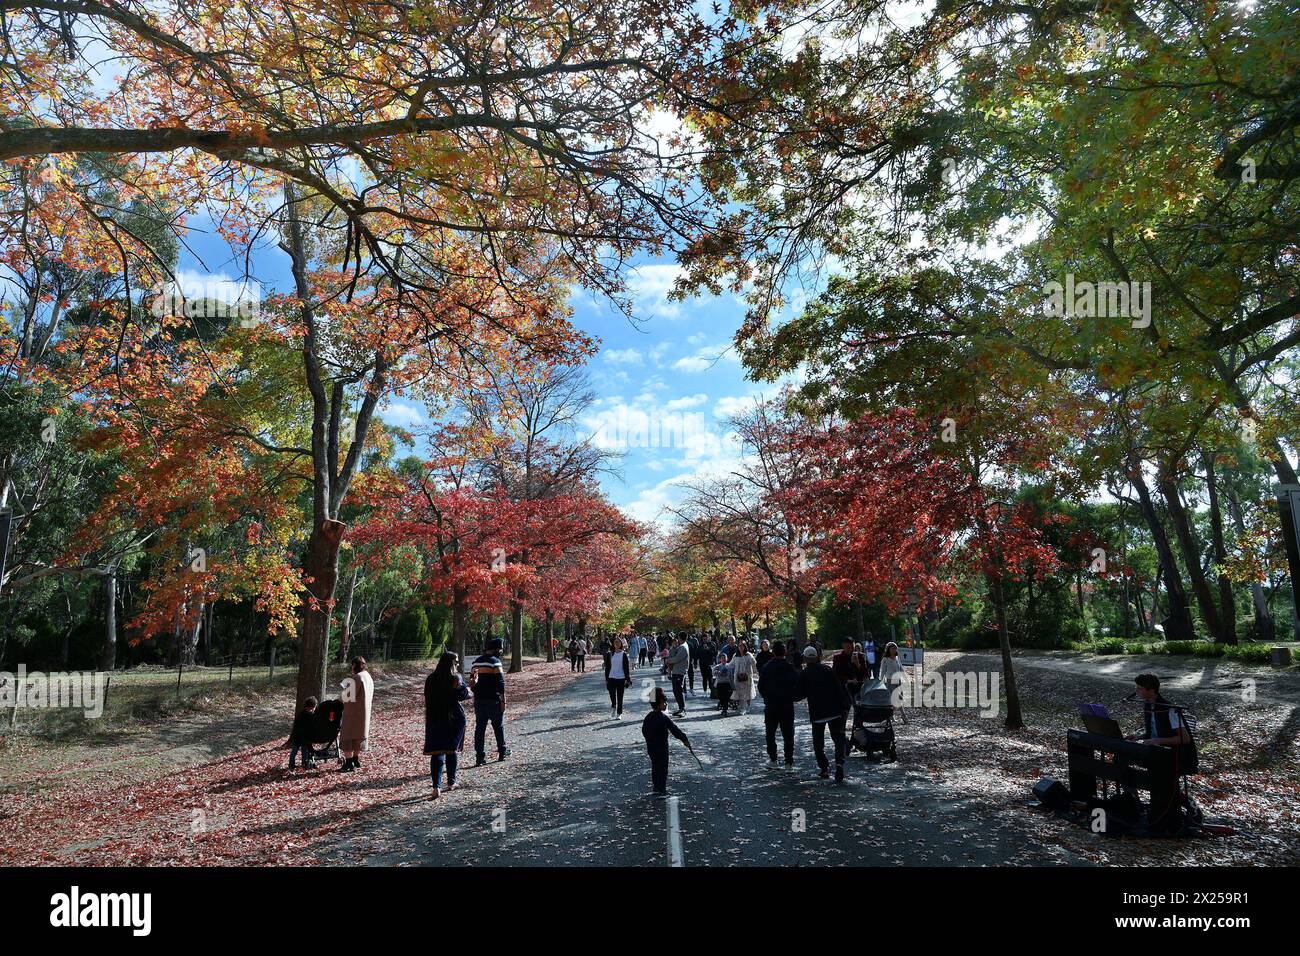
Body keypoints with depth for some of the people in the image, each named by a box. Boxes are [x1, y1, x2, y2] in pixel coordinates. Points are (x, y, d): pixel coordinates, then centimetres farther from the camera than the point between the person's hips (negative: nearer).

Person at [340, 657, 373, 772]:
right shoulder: (369, 677, 7)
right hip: (364, 713, 8)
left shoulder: (355, 679, -20)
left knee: (348, 738, 2)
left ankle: (349, 763, 3)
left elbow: (348, 697, -19)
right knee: (360, 736, 17)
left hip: (353, 713, -8)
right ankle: (356, 761, 25)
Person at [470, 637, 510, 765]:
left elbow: (472, 683, 15)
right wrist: (503, 700, -11)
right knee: (498, 726, 10)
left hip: (479, 701, 5)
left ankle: (480, 756, 4)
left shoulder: (475, 662, 11)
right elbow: (500, 683, -15)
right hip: (493, 700, -5)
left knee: (479, 728, 6)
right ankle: (502, 752, 21)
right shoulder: (495, 662, -12)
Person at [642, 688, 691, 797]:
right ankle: (661, 790, 7)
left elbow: (644, 731, 10)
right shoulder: (664, 718, -20)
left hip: (650, 747, 7)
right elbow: (674, 729, -19)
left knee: (655, 767, 19)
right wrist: (684, 740, -12)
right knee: (662, 768, 3)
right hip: (661, 747, -7)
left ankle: (656, 787, 29)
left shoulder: (648, 717, 1)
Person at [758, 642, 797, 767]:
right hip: (787, 705, -1)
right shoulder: (791, 668, -8)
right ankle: (789, 760, 5)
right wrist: (791, 697, 9)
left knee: (770, 733, 13)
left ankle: (772, 758, 13)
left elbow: (761, 686, 0)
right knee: (788, 733, 7)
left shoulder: (766, 668, -4)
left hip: (770, 705, 1)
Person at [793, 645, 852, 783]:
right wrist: (846, 704, 3)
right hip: (835, 711, 1)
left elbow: (798, 696, -2)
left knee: (818, 742, 14)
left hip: (816, 713, -1)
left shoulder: (803, 674, -2)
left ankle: (824, 767, 9)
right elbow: (840, 688, -1)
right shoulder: (827, 669, 2)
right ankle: (839, 764, -14)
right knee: (839, 739, 6)